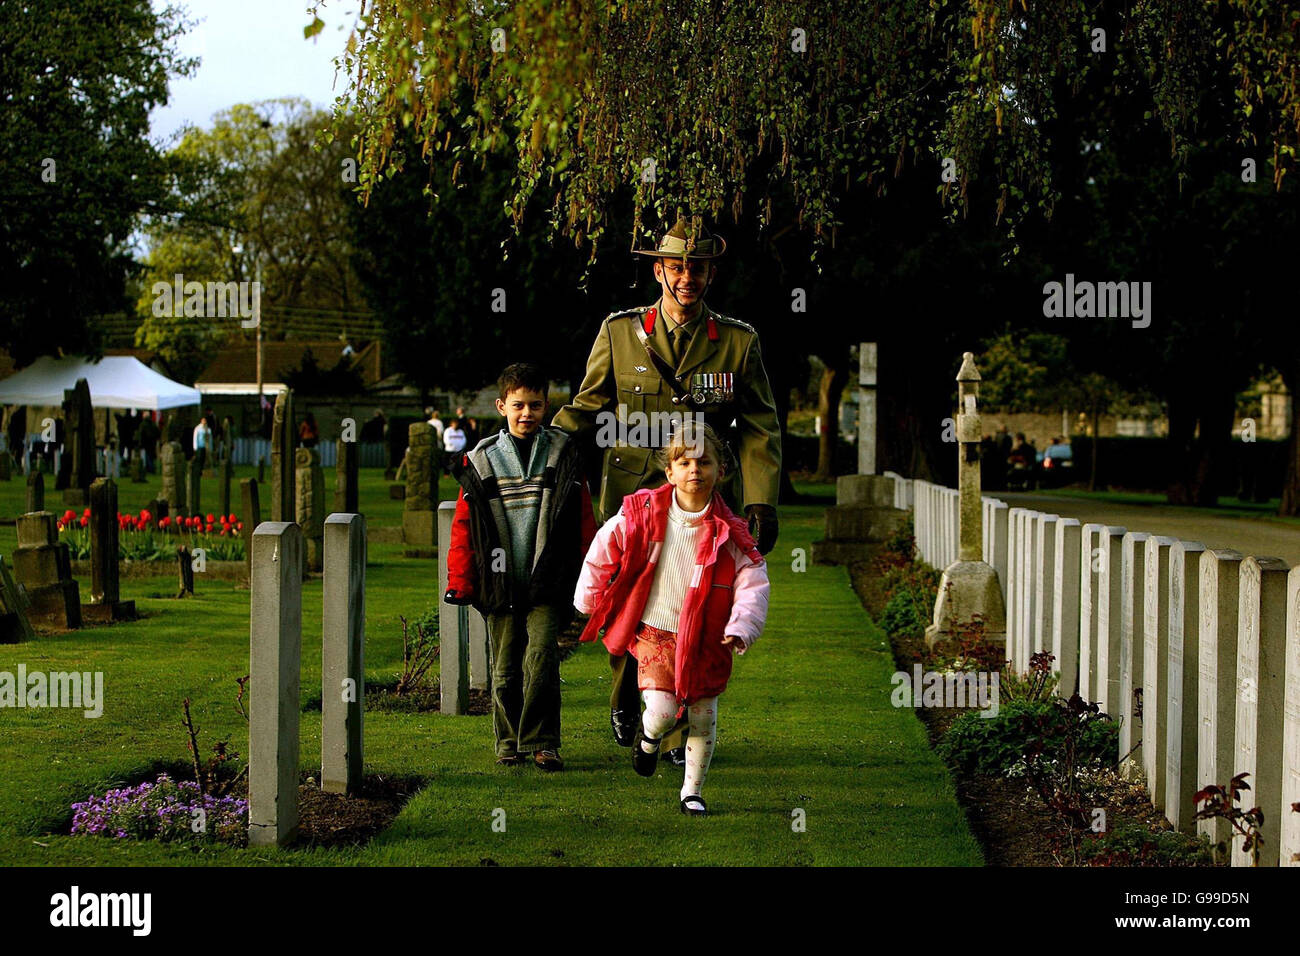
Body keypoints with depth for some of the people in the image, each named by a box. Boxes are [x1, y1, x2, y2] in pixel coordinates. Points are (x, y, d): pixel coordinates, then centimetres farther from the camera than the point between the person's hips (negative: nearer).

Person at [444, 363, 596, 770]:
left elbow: (584, 522, 7)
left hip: (548, 584, -1)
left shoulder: (563, 455, 5)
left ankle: (541, 742, -3)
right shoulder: (481, 461, 5)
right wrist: (460, 580, 4)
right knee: (505, 667, 8)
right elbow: (463, 525, 8)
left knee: (542, 659, -12)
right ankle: (509, 741, 21)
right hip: (501, 584, 1)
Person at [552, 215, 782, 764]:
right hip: (631, 496, 1)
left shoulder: (739, 343, 6)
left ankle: (678, 734, 9)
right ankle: (624, 702, 32)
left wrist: (762, 503, -2)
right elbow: (586, 410, 14)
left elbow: (760, 430, 7)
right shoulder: (618, 333, 6)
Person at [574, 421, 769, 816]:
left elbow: (752, 583, -9)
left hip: (704, 641, 1)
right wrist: (588, 601, 14)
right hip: (654, 633, -1)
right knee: (662, 711, -15)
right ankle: (648, 736, 23)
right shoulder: (641, 515, -8)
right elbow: (603, 552, 6)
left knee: (703, 718, 7)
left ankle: (691, 791, 27)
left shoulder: (728, 534, -8)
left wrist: (742, 628, -24)